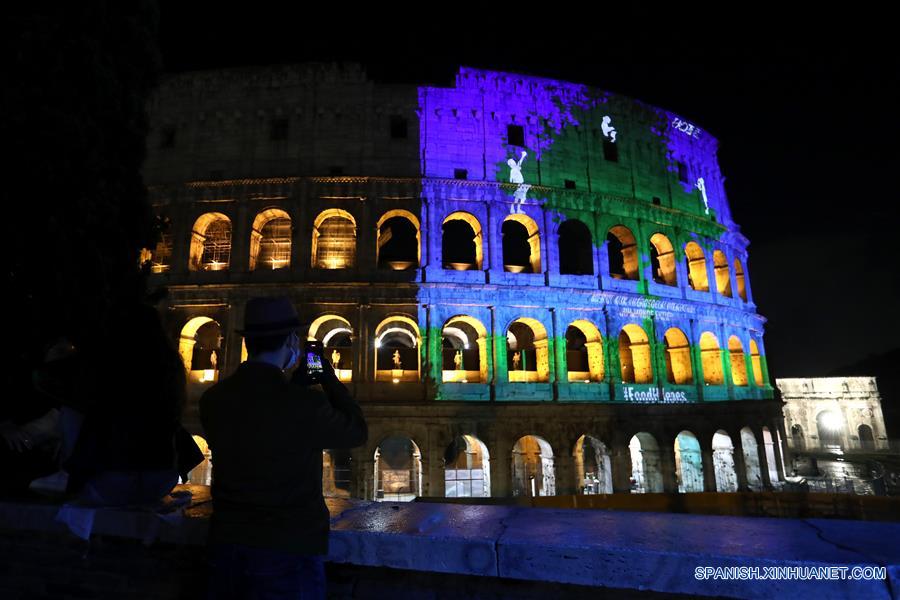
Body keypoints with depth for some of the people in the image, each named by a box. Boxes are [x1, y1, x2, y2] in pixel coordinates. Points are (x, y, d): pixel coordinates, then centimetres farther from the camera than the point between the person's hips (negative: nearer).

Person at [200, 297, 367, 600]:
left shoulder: (212, 399, -6)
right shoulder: (305, 403, -22)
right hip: (290, 551, -5)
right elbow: (357, 433, -5)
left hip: (225, 543, 5)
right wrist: (329, 378, 2)